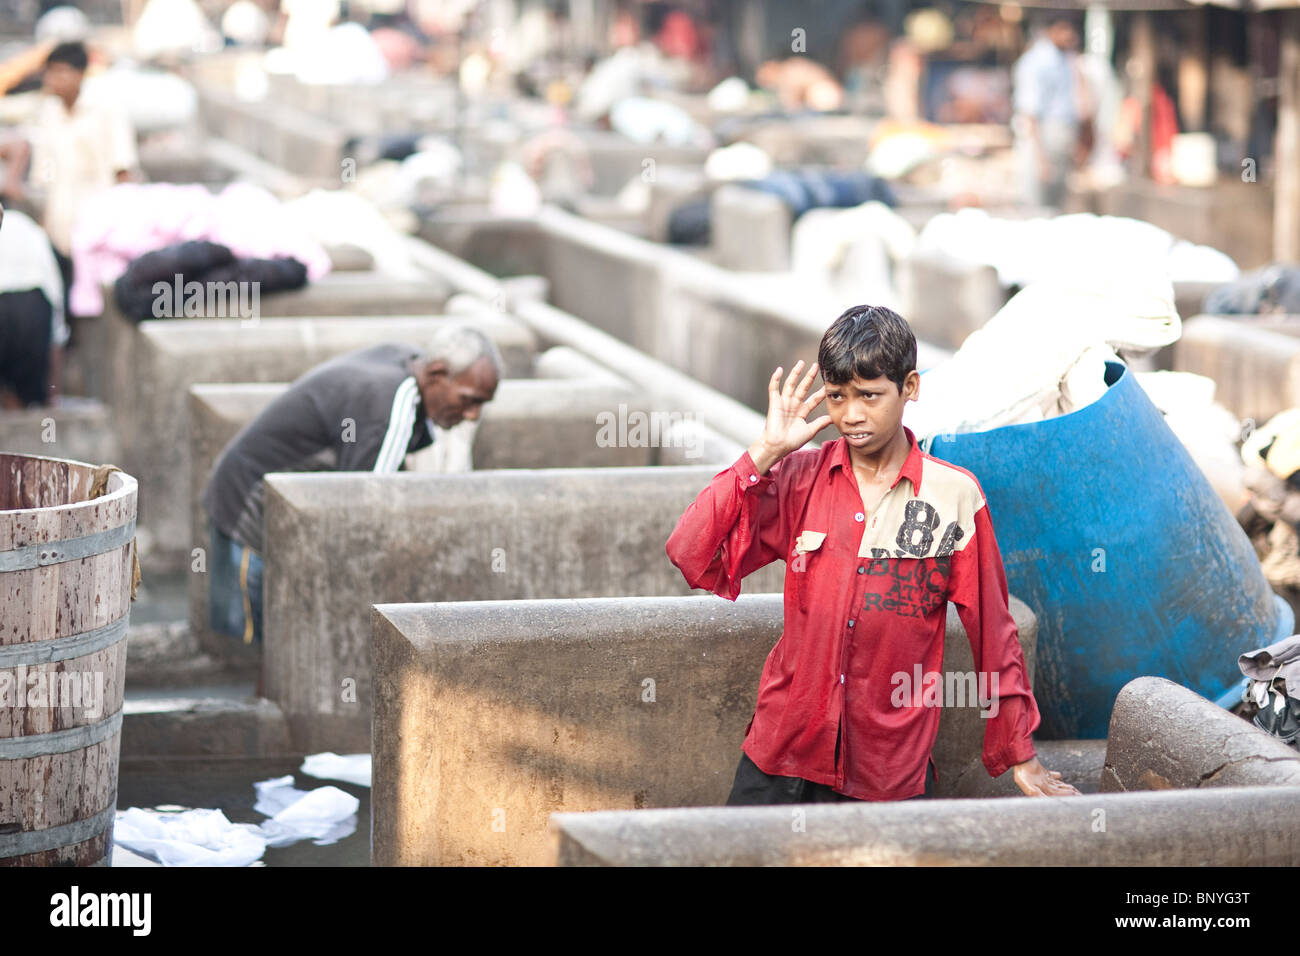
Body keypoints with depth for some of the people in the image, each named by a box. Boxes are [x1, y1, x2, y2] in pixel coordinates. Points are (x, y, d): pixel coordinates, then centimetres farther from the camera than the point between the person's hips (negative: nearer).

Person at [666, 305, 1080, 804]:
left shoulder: (955, 496, -3)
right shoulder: (799, 478, 2)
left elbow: (992, 631, 4)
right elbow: (693, 556, -7)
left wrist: (1017, 755, 9)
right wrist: (765, 451, -10)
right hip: (781, 756, 2)